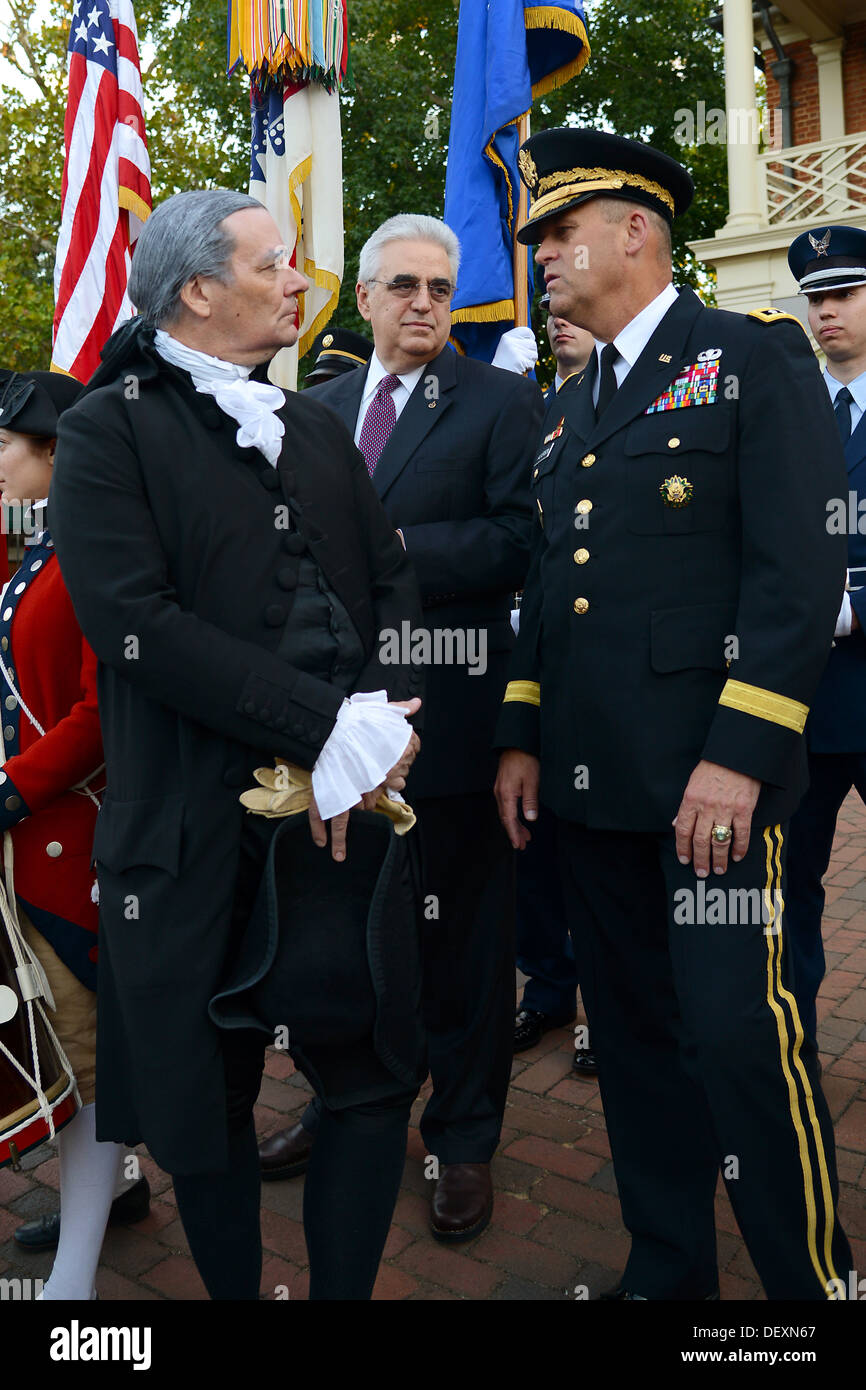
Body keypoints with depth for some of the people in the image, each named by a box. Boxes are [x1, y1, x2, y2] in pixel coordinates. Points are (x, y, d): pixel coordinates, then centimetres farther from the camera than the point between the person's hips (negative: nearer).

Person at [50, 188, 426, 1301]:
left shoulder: (317, 427, 17)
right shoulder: (109, 428, -3)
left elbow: (393, 582, 11)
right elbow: (134, 622, -15)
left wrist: (378, 722, -8)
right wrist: (327, 726, -18)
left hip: (348, 802, 5)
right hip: (194, 823, -4)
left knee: (378, 1067, 9)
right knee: (205, 1095, 11)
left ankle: (346, 1291, 30)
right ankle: (235, 1291, 36)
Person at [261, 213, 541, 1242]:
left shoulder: (501, 400, -1)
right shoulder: (319, 407, 15)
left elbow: (516, 540, -12)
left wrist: (395, 550, -19)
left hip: (449, 704, -5)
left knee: (461, 932, 7)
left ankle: (464, 1137, 26)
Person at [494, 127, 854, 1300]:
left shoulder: (756, 355, -2)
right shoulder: (567, 411, 20)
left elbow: (802, 567, -11)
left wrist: (740, 753, -18)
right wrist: (522, 734, 14)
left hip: (710, 773, -7)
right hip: (590, 775, 7)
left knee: (739, 1031, -6)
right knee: (632, 1028, 13)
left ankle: (812, 1277, 18)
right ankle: (668, 1264, 30)